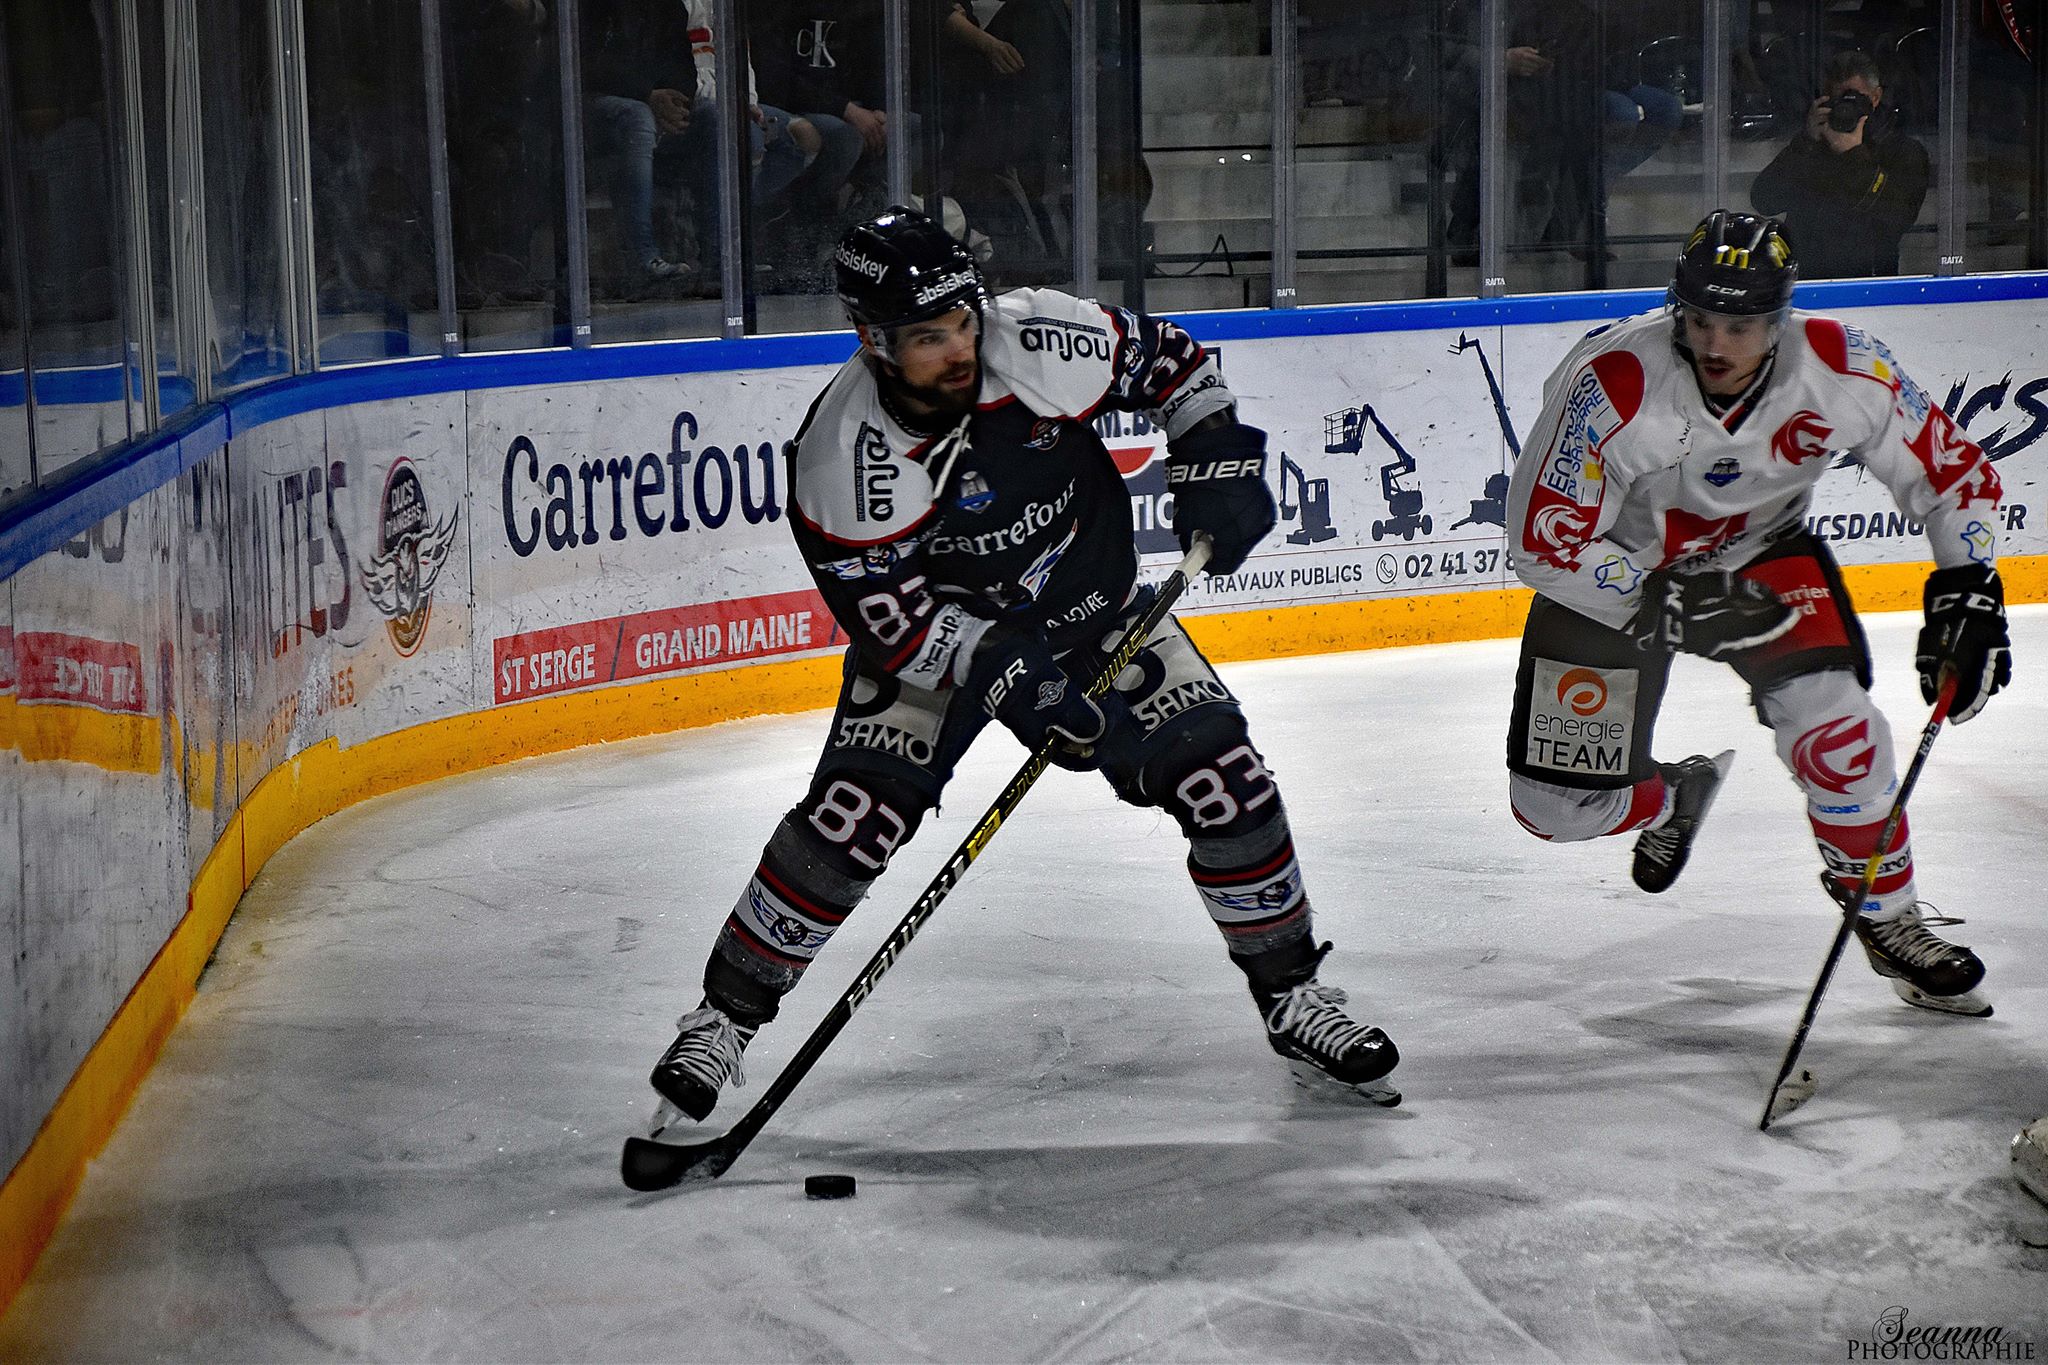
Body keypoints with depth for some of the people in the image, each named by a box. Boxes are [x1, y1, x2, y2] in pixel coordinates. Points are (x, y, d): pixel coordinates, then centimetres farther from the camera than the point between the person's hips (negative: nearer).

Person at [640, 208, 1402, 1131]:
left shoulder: (1043, 344, -24)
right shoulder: (843, 451, -27)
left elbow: (1169, 360, -3)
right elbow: (887, 614, -23)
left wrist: (1217, 460, -13)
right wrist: (1003, 674, -33)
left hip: (1092, 606, 2)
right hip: (935, 632, -2)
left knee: (1223, 778, -7)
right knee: (852, 816, -17)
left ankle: (1293, 996, 12)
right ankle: (726, 1013, 0)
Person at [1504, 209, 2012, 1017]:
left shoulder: (1840, 370, -24)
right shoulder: (1613, 387, -34)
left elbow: (1951, 472, -10)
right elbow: (1544, 541, -27)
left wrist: (1966, 594, -20)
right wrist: (1672, 607, -30)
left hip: (1762, 553, 1)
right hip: (1615, 568, -1)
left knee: (1835, 724, -20)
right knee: (1556, 804, -5)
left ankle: (1890, 923, 4)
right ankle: (1672, 799, 32)